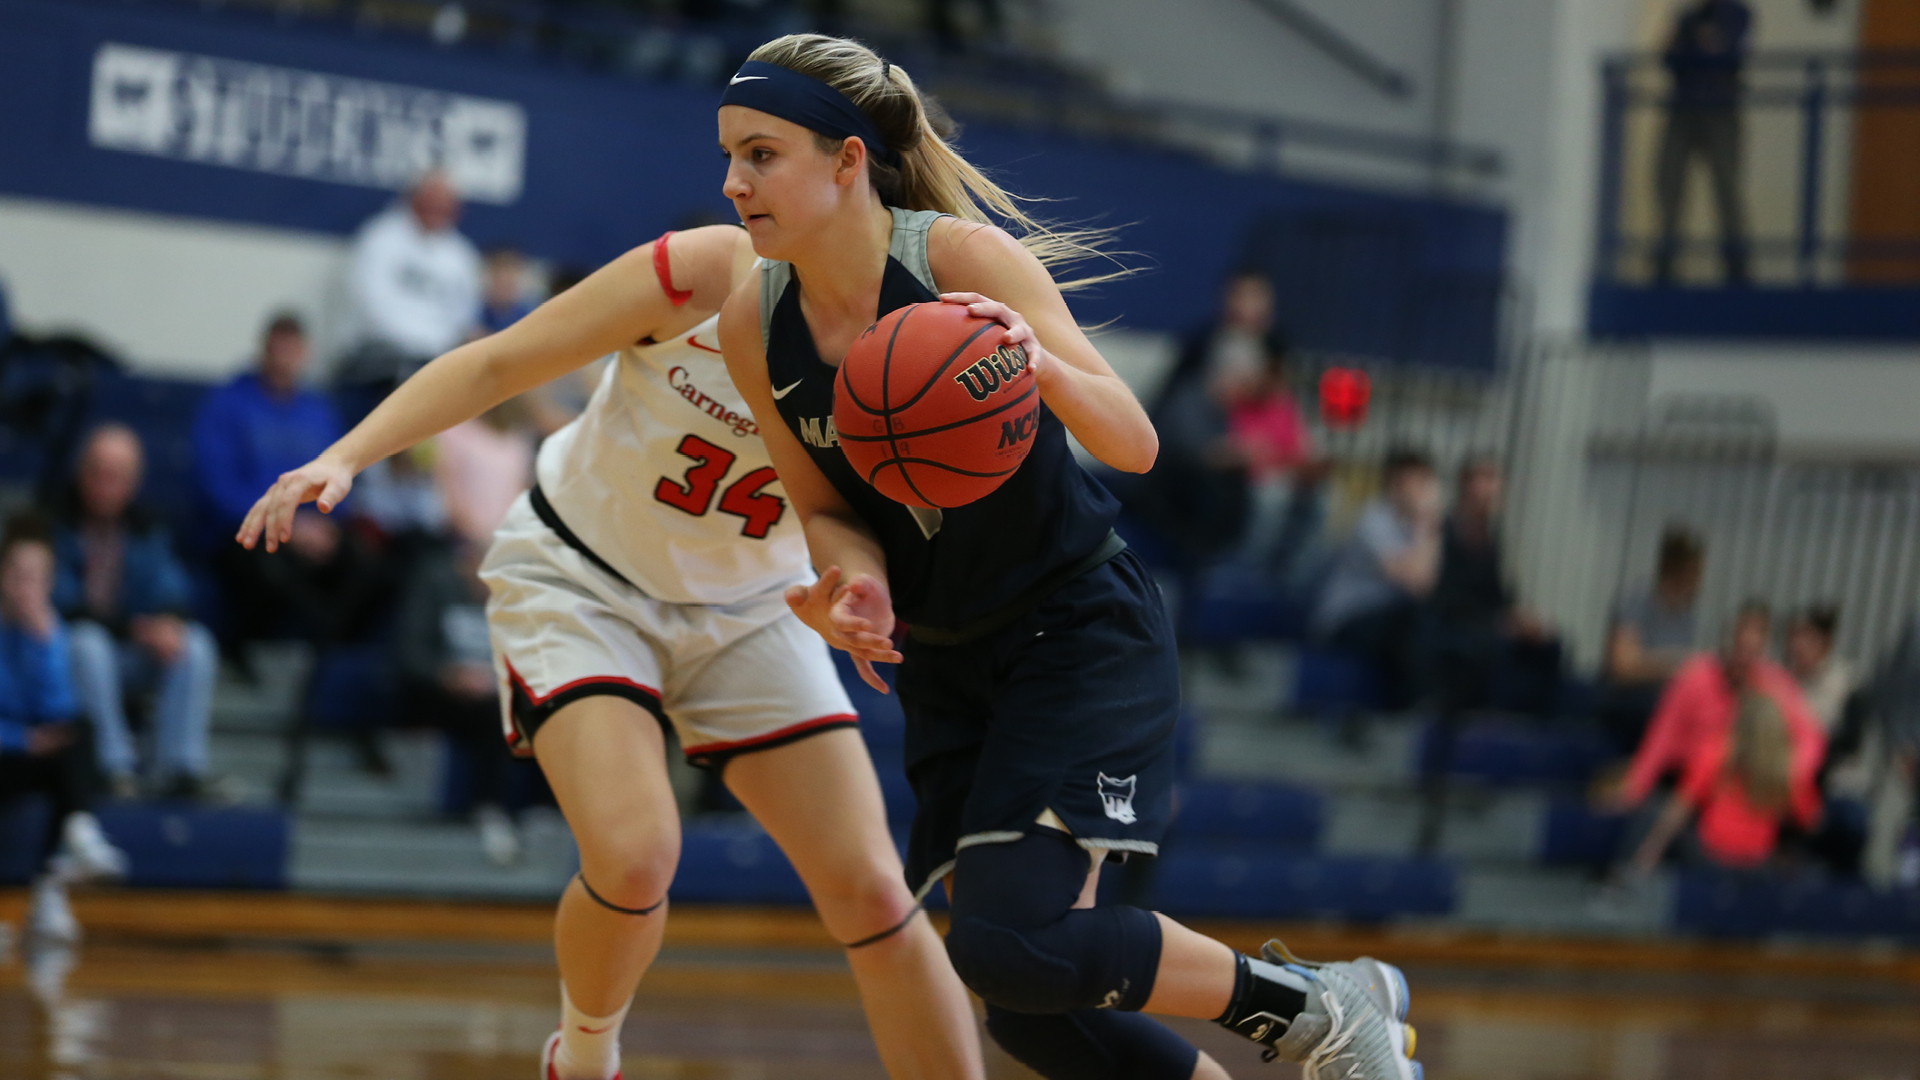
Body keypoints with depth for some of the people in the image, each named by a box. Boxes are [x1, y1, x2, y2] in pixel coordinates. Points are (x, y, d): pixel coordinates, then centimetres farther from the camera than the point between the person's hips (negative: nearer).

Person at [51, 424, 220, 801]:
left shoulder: (146, 528, 13)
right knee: (88, 642, -36)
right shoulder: (53, 523, -2)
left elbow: (171, 590, 3)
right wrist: (134, 628, -19)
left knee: (196, 643, -22)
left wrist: (171, 621, -22)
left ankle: (181, 768, -29)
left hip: (134, 656, 4)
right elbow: (61, 604, -10)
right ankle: (115, 767, -38)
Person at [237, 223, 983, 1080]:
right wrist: (344, 457, -25)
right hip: (580, 581, -3)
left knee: (872, 896, -8)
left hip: (746, 608, 3)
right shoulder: (701, 273, -25)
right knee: (633, 858, -25)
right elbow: (494, 365, -16)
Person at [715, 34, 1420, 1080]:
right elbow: (824, 510, 4)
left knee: (1010, 944, -22)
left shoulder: (963, 258, -20)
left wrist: (1045, 371, -44)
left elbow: (1134, 443, -23)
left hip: (1083, 636, -6)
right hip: (946, 663, 6)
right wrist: (857, 582, -19)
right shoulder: (753, 324, -5)